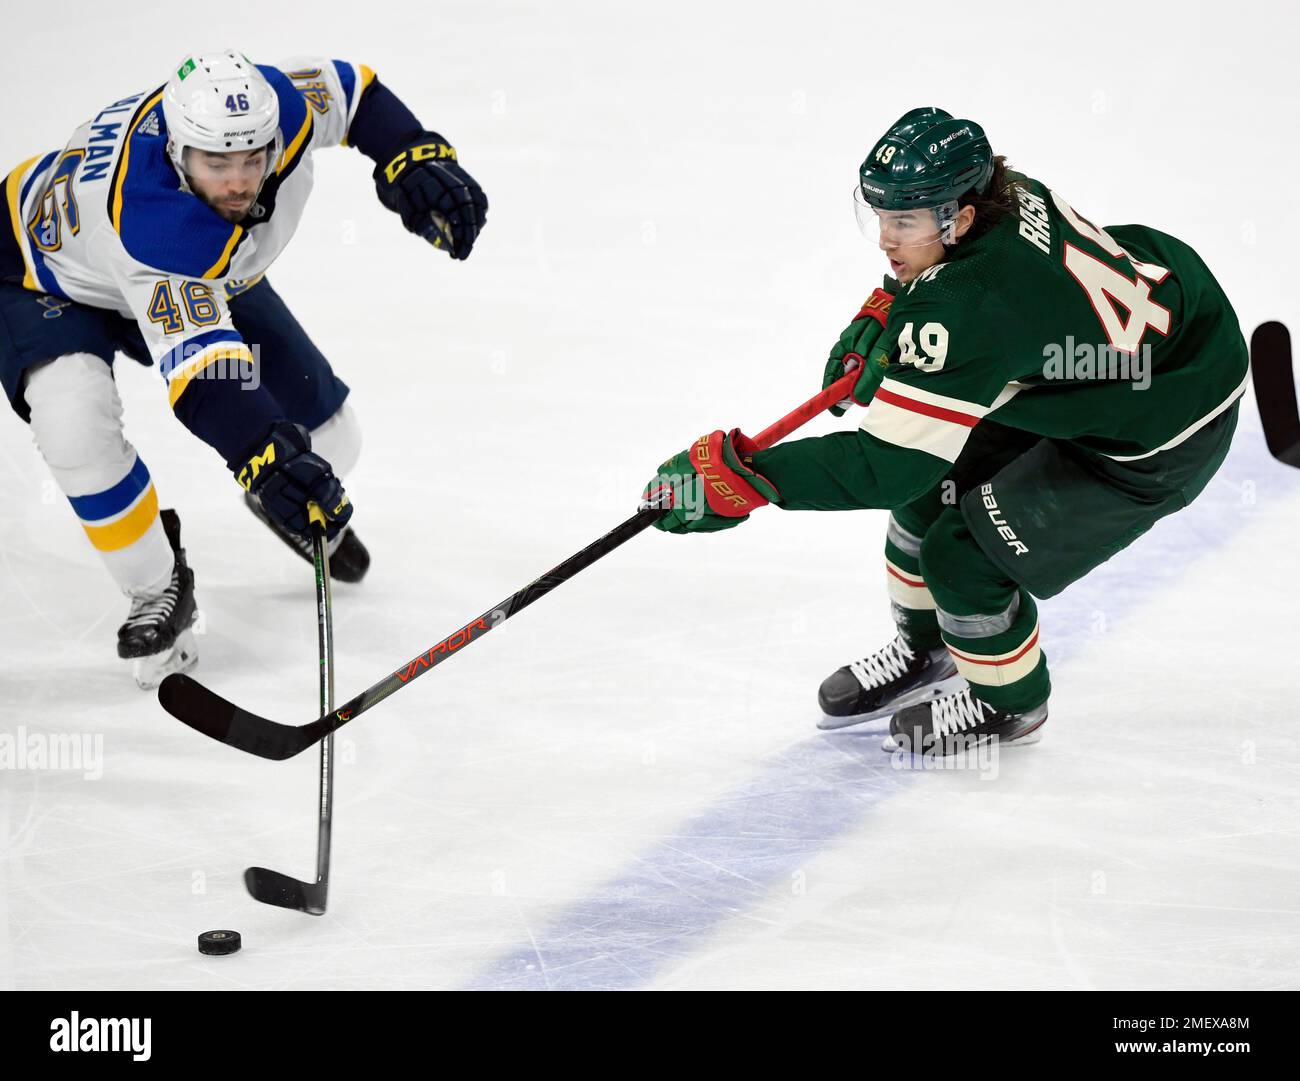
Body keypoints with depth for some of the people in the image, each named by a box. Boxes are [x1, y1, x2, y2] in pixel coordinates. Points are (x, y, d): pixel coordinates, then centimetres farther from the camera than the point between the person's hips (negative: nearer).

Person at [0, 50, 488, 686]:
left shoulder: (277, 105, -31)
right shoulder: (150, 220, -48)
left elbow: (350, 90, -8)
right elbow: (200, 366, -54)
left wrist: (418, 157, -23)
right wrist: (264, 454, -69)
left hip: (206, 278, 6)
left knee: (327, 440, 5)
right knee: (78, 429, -35)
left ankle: (288, 508, 44)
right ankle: (158, 591, -10)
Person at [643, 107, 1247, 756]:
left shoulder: (968, 310, -37)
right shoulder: (1003, 193, -12)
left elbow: (886, 464, -35)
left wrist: (742, 478, -33)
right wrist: (880, 319, -1)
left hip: (1161, 434, -9)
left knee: (962, 554, -8)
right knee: (934, 473, 12)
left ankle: (1010, 704, 23)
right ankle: (926, 650, 38)